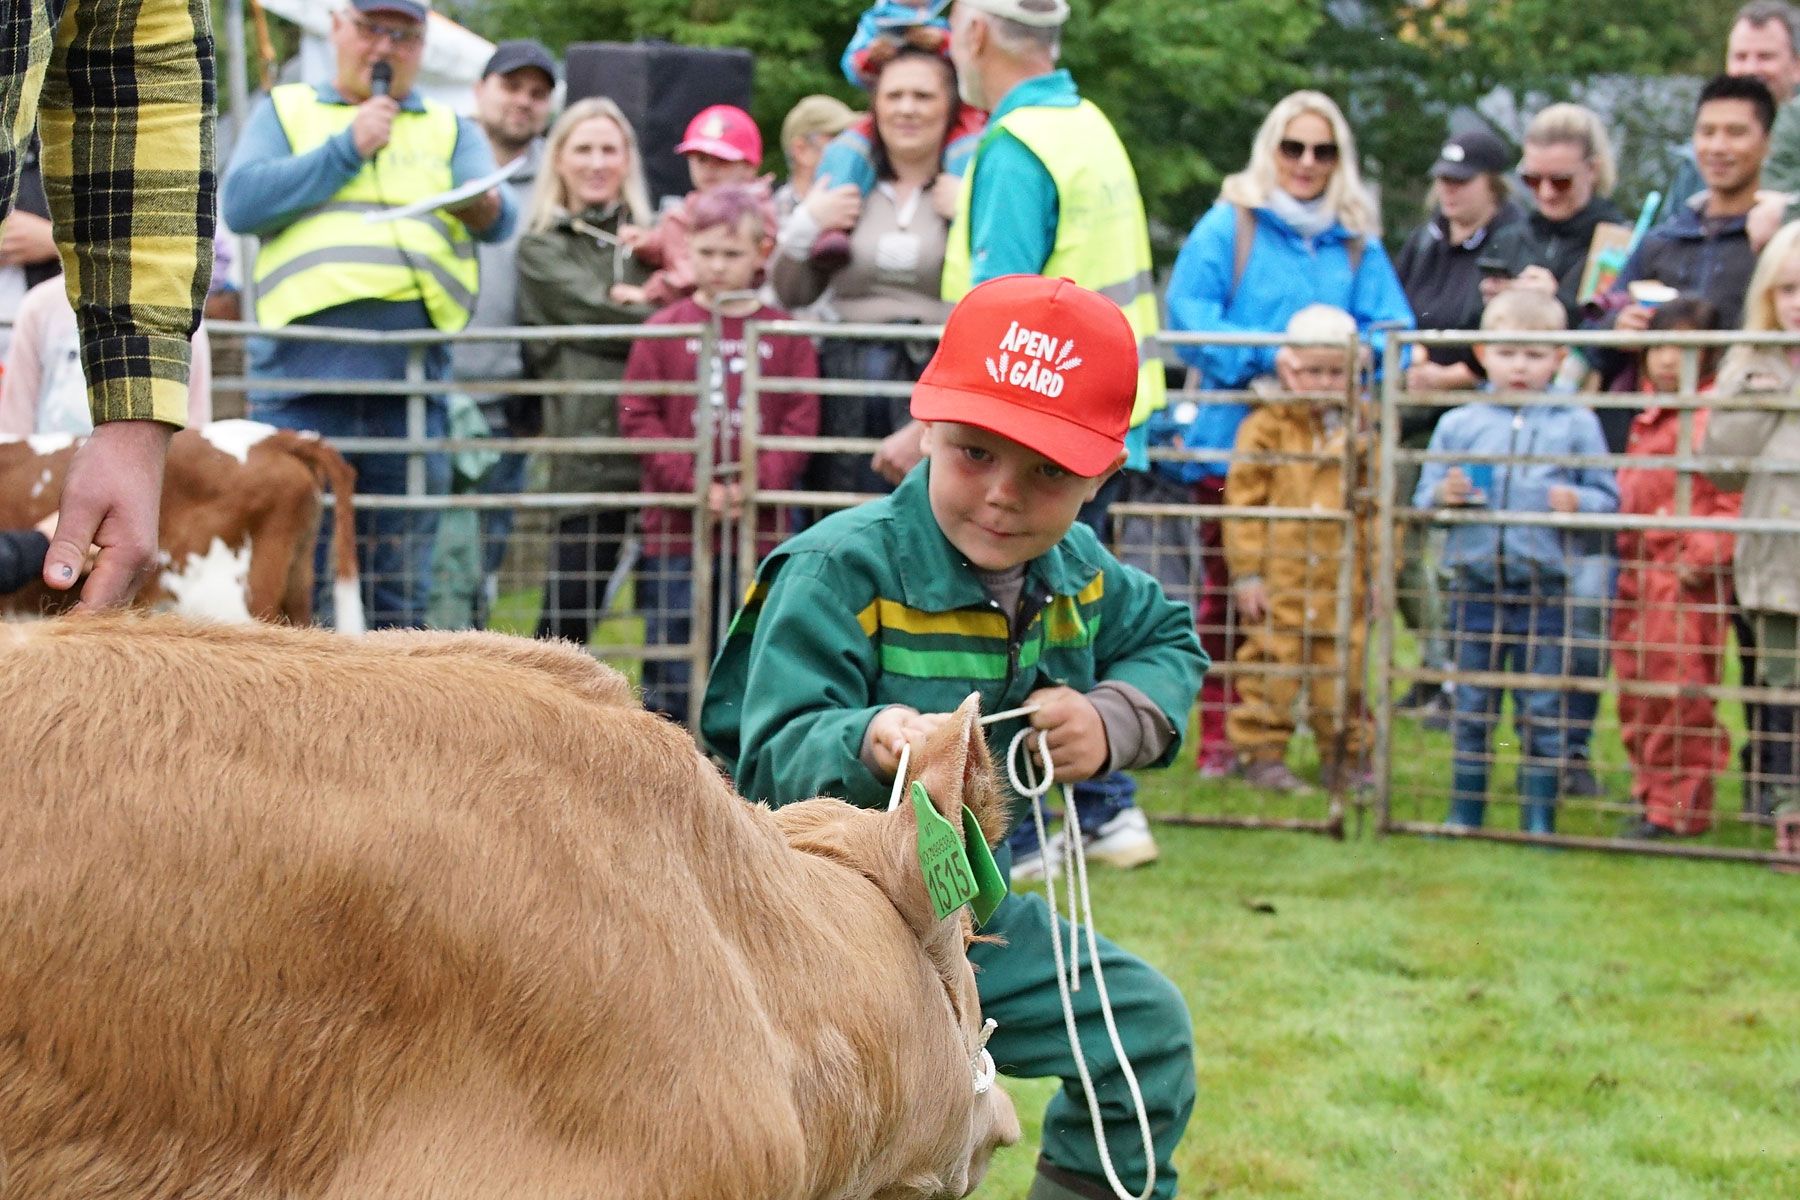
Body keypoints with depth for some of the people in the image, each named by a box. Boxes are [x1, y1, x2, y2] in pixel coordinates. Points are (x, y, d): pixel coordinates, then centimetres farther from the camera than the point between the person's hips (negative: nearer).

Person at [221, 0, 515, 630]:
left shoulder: (452, 131, 20)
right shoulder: (284, 113, 17)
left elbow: (500, 218, 2)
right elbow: (242, 202, -1)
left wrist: (482, 209, -22)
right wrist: (346, 149, -3)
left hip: (411, 378, 2)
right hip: (302, 375, -2)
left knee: (400, 590, 2)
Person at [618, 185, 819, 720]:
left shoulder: (785, 335, 4)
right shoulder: (665, 329, 2)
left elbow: (801, 422, 0)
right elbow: (638, 416, -1)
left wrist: (757, 484, -12)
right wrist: (692, 482, -10)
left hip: (759, 530, 0)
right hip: (676, 530, 0)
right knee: (672, 656, 3)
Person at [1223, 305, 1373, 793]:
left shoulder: (1362, 430, 9)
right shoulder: (1265, 427, -2)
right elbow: (1243, 503, -4)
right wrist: (1247, 573, -8)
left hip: (1343, 579, 3)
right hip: (1280, 577, -3)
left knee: (1345, 668, 8)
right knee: (1272, 665, -2)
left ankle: (1343, 757, 17)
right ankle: (1262, 752, 7)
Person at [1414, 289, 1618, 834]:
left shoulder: (1576, 425, 4)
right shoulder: (1457, 424, 8)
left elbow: (1608, 497, 4)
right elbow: (1422, 499, 10)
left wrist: (1577, 501, -16)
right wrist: (1443, 496, -12)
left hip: (1543, 589, -2)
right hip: (1475, 588, 2)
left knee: (1543, 714, 1)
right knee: (1471, 710, 9)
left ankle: (1539, 820, 8)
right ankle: (1464, 814, 17)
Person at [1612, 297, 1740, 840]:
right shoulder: (1647, 419, 16)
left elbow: (1734, 499, -16)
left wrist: (1705, 552, -22)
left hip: (1688, 580, -9)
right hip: (1636, 571, 9)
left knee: (1679, 692, -7)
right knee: (1635, 692, 12)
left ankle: (1680, 805, 0)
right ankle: (1651, 794, 23)